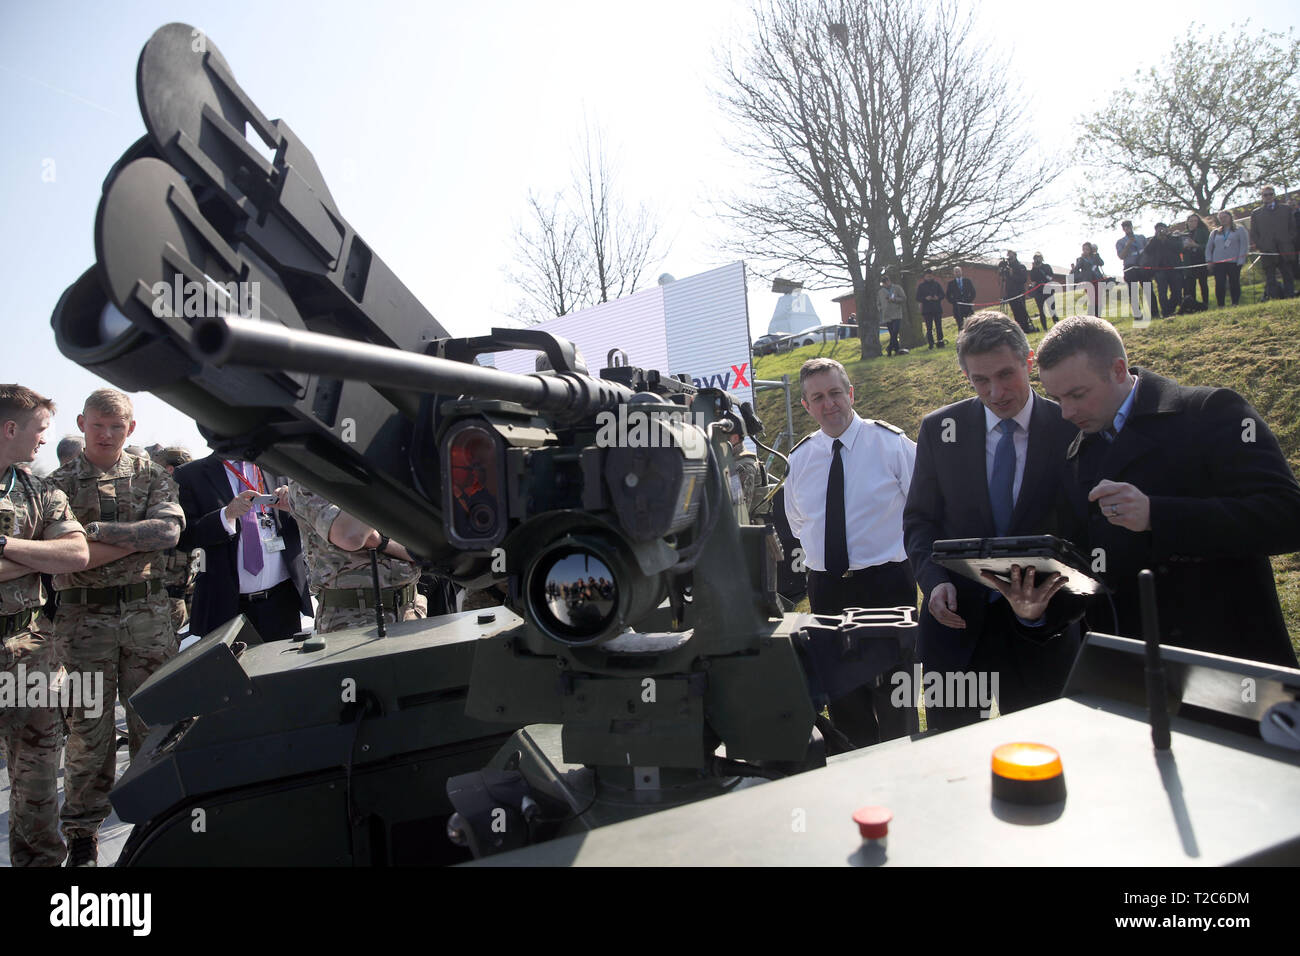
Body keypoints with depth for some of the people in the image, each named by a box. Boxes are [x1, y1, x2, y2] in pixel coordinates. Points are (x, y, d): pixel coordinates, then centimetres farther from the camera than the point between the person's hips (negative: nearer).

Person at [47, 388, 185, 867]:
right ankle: (82, 834, 20)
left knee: (152, 721, 6)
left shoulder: (151, 476, 8)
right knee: (88, 728, 5)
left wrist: (96, 530, -14)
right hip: (85, 617, -1)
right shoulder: (60, 483, 5)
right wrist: (138, 538, -11)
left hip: (148, 614, 1)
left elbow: (169, 530, -10)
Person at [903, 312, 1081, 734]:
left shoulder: (1071, 430, -4)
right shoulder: (939, 429, 1)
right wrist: (935, 580, -11)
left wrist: (1052, 597, -20)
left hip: (1041, 624, -1)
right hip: (956, 619, 1)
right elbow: (919, 519, 6)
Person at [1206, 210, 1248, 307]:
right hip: (1218, 263, 2)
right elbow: (1208, 248, 20)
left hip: (1234, 262, -2)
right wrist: (1209, 261, 6)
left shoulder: (1239, 230, 11)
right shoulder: (1215, 233, 20)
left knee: (1234, 284, -3)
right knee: (1219, 285, -7)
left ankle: (1235, 305, 4)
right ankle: (1220, 306, -2)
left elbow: (1244, 245, 3)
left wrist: (1240, 260, -8)